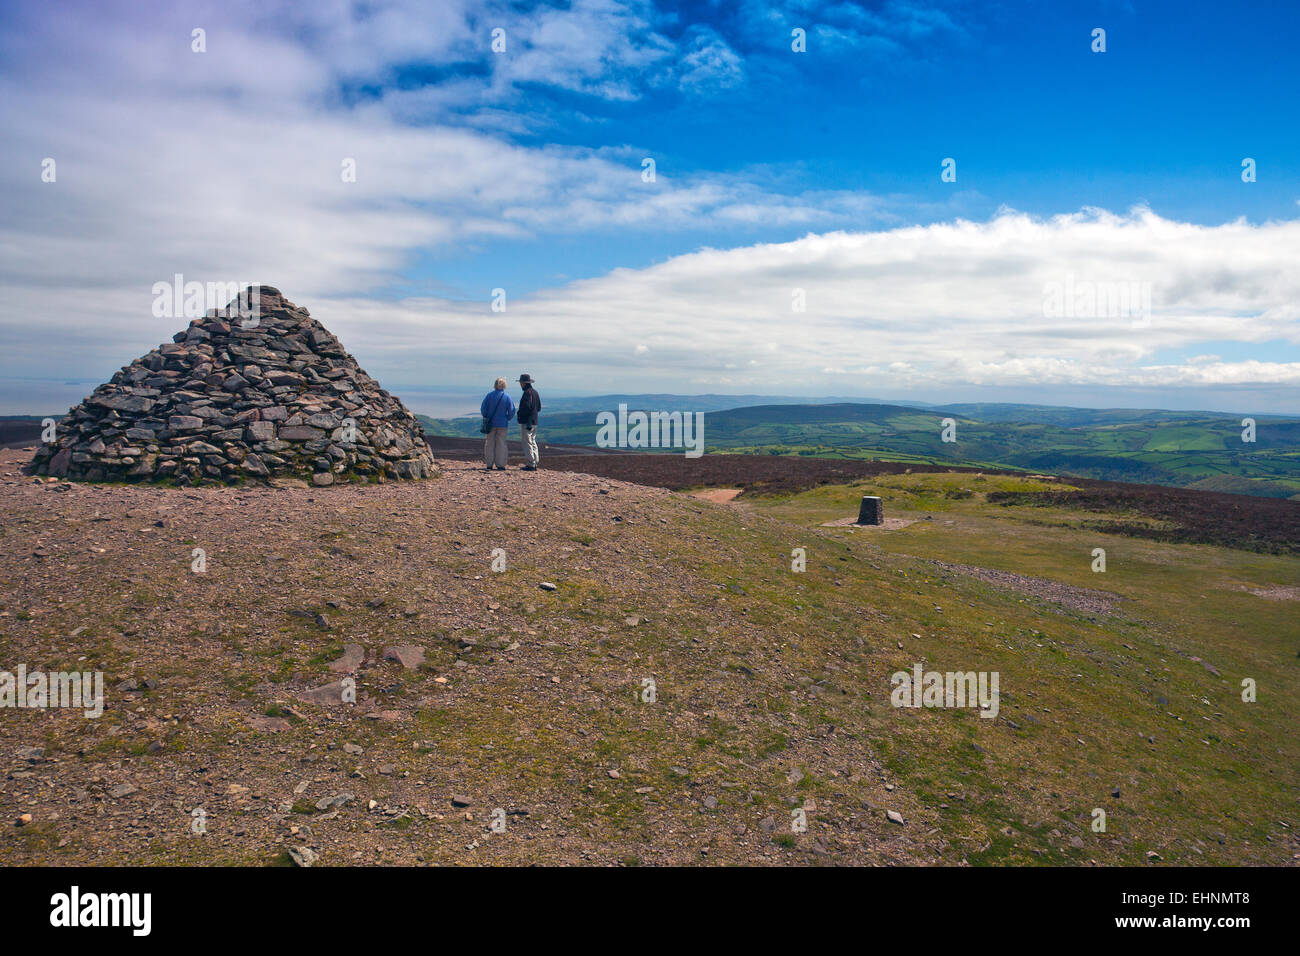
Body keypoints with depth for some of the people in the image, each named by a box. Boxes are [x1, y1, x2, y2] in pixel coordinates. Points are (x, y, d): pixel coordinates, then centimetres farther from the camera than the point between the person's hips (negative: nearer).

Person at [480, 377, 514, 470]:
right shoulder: (507, 397, -6)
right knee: (501, 444, 5)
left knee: (490, 443, 8)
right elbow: (511, 411, -5)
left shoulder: (489, 395, -5)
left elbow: (483, 408, -4)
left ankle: (489, 465, 8)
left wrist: (486, 418, 10)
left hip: (491, 423, 1)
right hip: (502, 424, -1)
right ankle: (500, 465, 4)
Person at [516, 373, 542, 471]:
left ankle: (530, 464, -9)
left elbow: (526, 407, -20)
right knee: (533, 442, 13)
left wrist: (519, 413, -4)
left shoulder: (527, 392, -14)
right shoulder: (535, 392, 16)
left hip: (526, 422, -10)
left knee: (527, 443, -7)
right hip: (534, 421, 10)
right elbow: (539, 408, 22)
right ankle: (534, 464, 14)